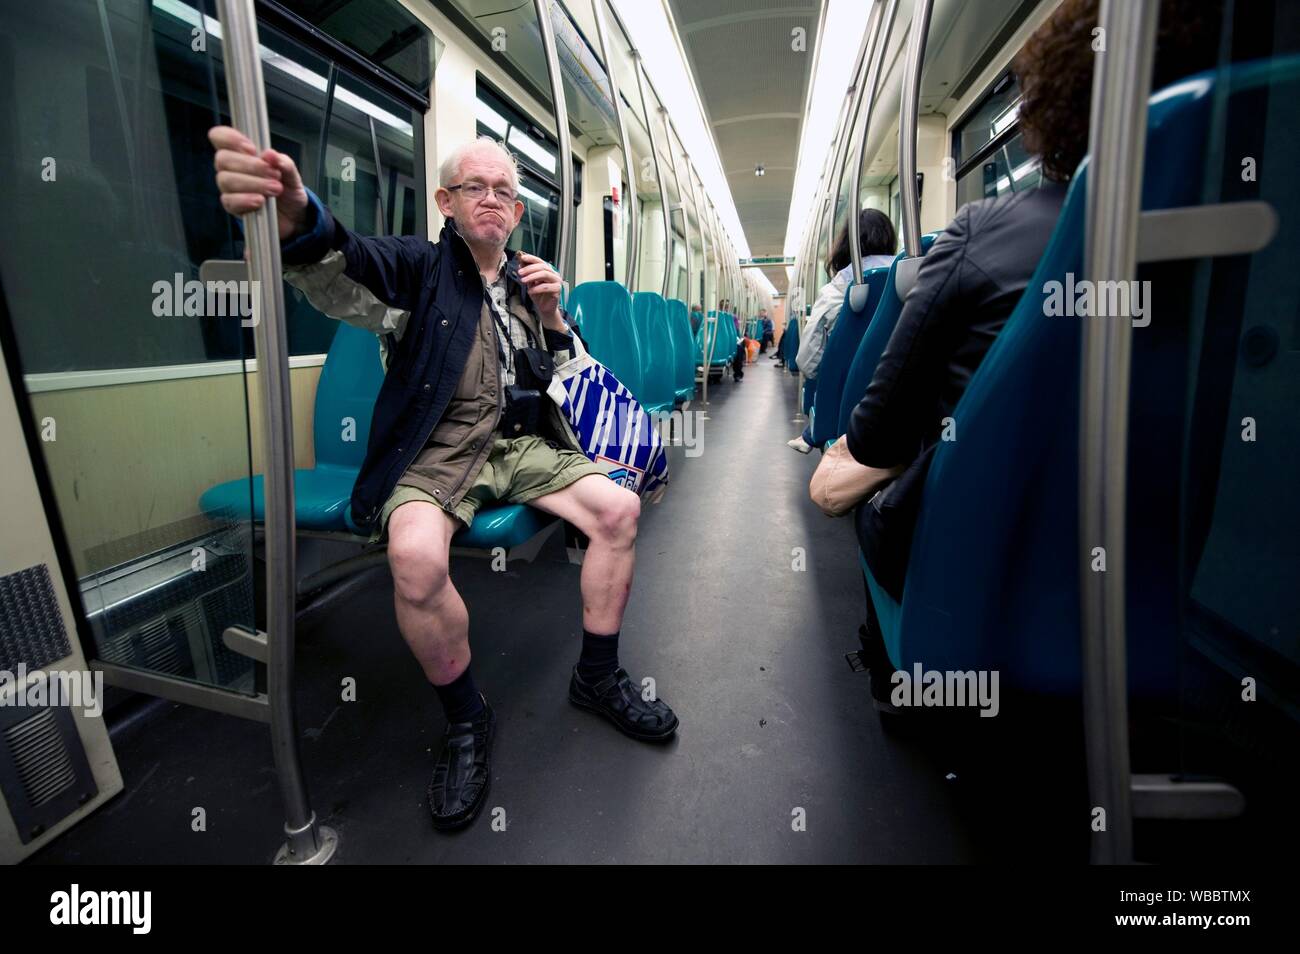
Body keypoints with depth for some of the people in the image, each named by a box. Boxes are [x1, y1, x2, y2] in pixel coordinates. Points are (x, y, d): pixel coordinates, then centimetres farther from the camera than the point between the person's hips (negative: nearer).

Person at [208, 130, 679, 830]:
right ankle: (465, 719, -6)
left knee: (620, 508, -17)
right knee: (415, 554, -34)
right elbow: (346, 272, -22)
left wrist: (552, 314, -4)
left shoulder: (527, 278, 17)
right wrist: (295, 217, -47)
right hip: (438, 452, -4)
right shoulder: (420, 264, 3)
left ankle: (597, 676, 4)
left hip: (520, 445, 5)